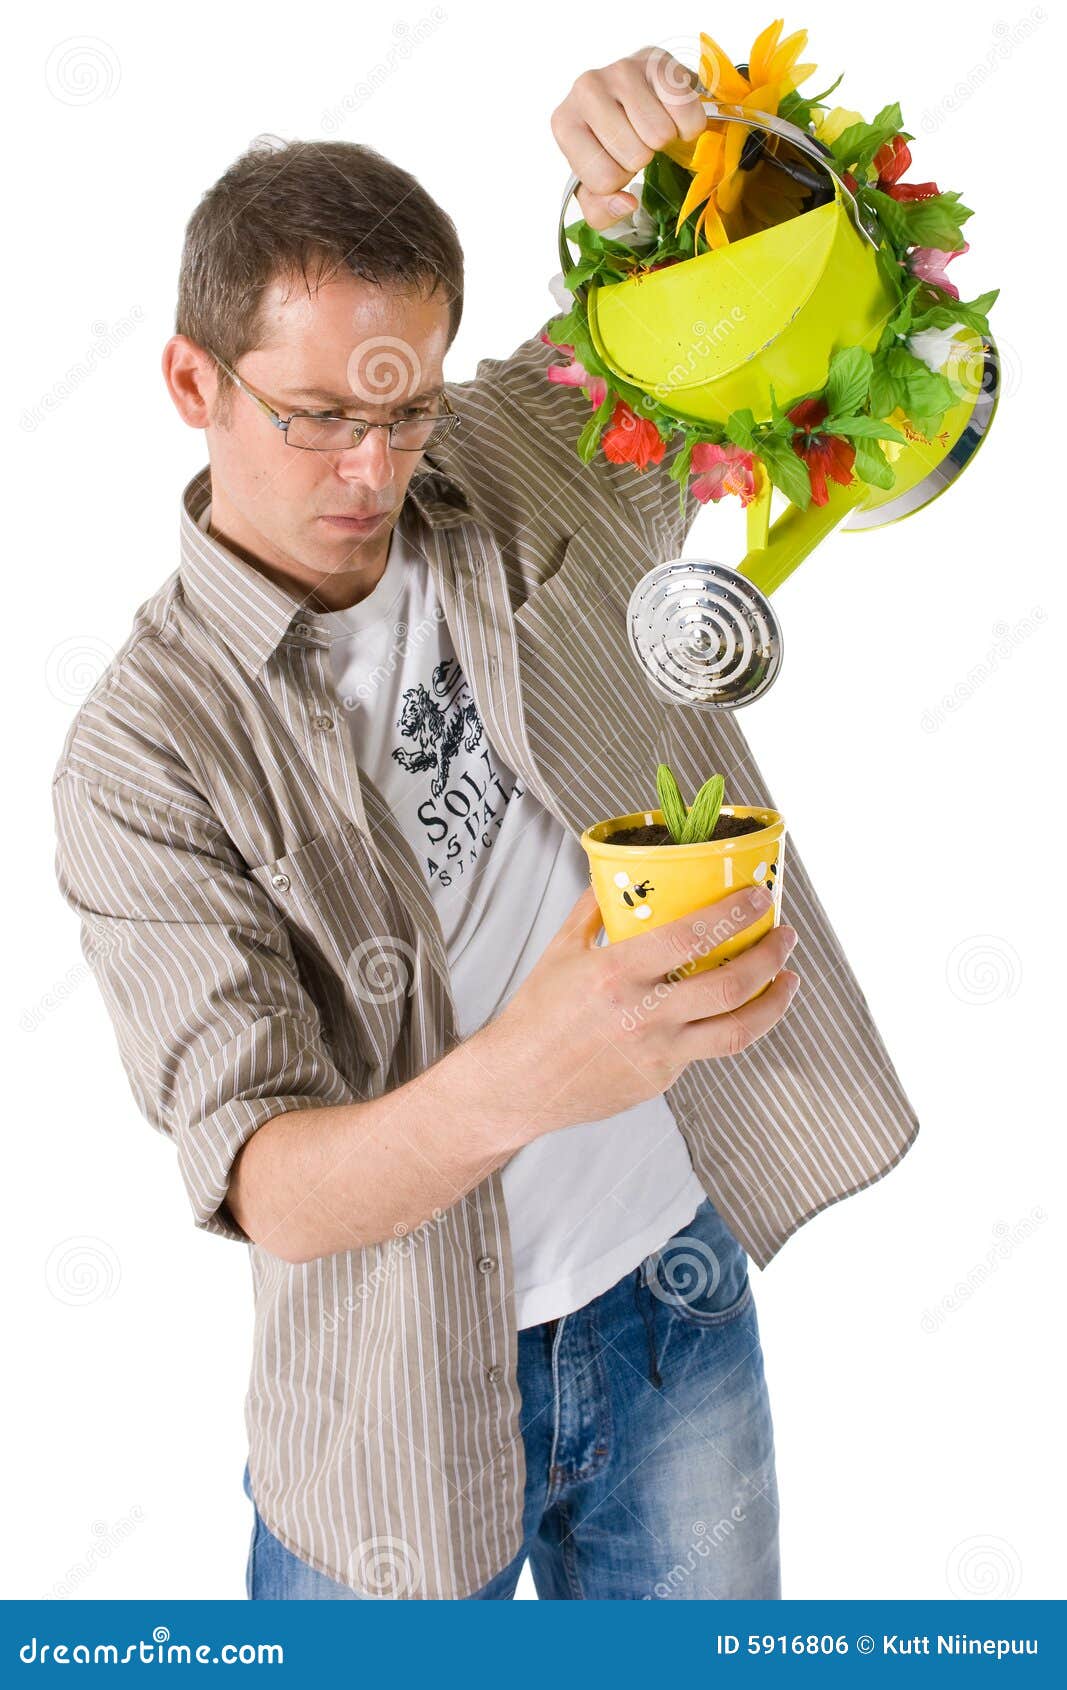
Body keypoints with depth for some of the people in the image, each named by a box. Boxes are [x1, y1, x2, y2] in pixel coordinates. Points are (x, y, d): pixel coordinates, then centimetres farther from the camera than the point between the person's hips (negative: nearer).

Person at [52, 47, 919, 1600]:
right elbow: (265, 1189, -24)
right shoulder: (144, 755, -17)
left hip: (682, 1299, 4)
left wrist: (689, 124, -20)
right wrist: (509, 1083, -45)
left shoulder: (523, 458, -5)